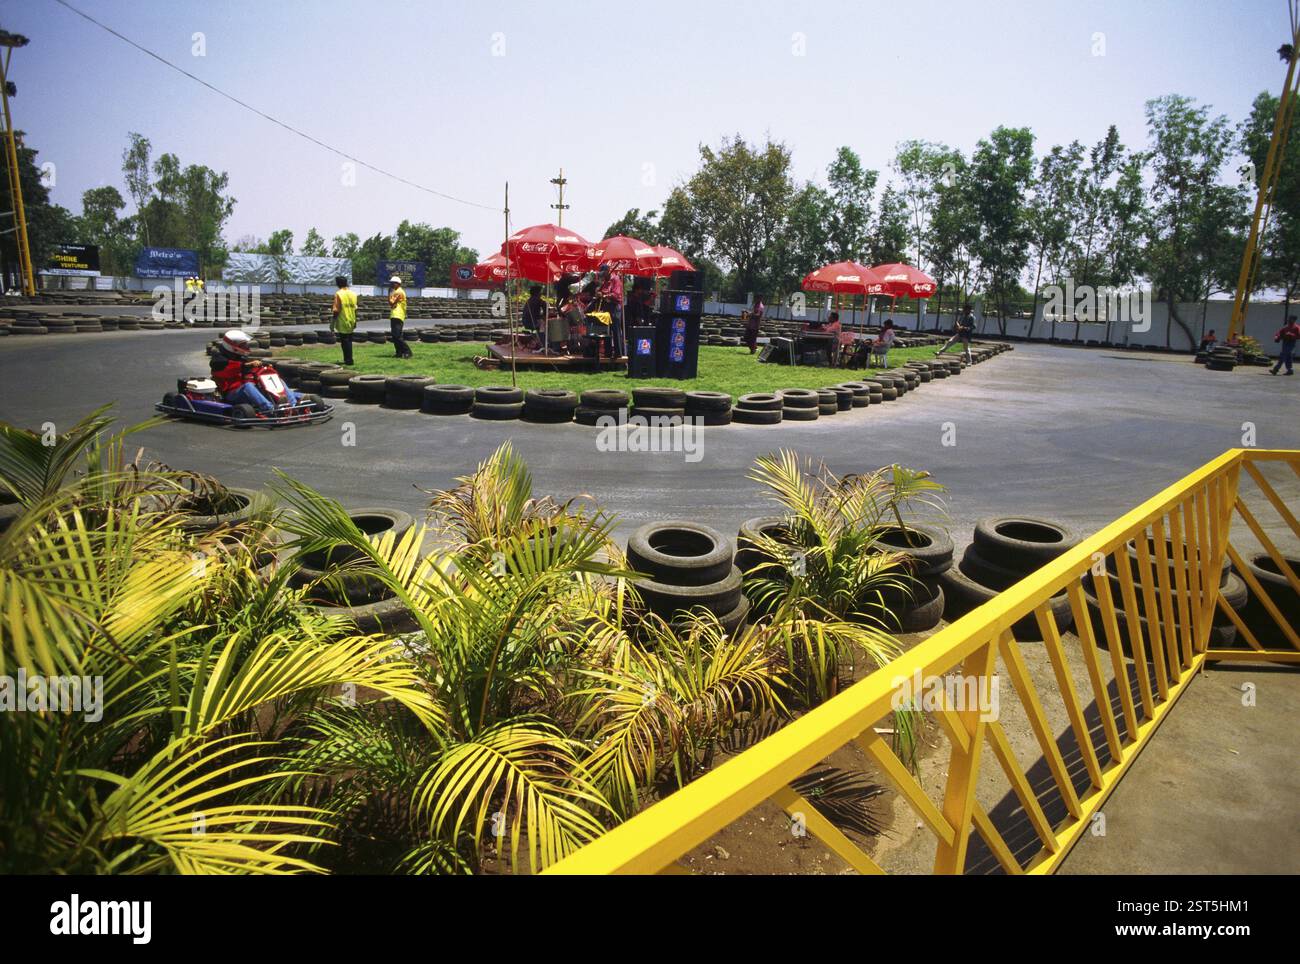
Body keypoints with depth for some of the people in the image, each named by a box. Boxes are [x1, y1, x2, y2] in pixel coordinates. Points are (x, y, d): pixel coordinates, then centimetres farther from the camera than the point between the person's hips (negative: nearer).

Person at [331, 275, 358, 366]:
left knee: (344, 341, 1)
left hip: (342, 322, -5)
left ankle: (348, 360, 0)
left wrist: (333, 322, -6)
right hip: (351, 321, 5)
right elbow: (355, 308, 8)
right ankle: (348, 359, 20)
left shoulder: (338, 294, -11)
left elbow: (336, 310, -13)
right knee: (349, 340, 15)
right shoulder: (353, 293, 5)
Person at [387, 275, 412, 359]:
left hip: (398, 317, -10)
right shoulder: (395, 292, 21)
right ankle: (399, 353, 13)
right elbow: (391, 303, 17)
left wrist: (389, 293, -5)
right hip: (394, 316, 10)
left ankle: (407, 351, -13)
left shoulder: (399, 292, -10)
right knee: (395, 336, 9)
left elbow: (391, 302, -14)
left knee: (397, 336, -15)